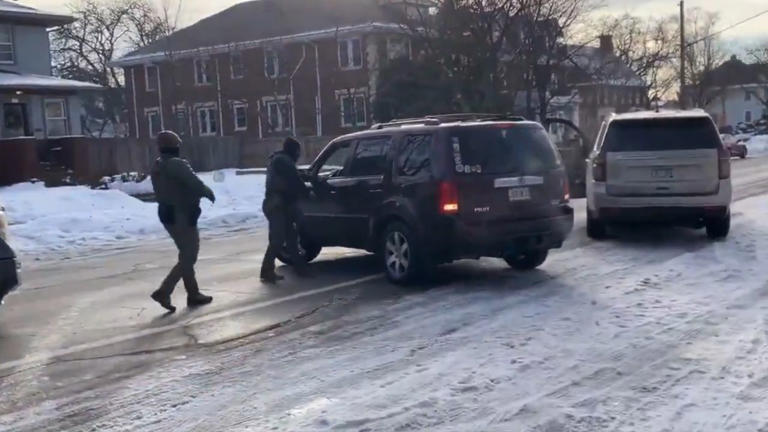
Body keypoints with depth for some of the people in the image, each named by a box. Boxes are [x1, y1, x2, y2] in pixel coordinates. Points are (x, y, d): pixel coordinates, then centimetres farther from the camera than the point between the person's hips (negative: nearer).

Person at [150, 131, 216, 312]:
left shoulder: (157, 166, 10)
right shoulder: (177, 164, -19)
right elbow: (195, 184, -24)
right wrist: (209, 193, -3)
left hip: (167, 213, 10)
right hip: (182, 215, -9)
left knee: (186, 255, 17)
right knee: (188, 257, -3)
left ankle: (193, 294, 21)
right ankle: (164, 292, -9)